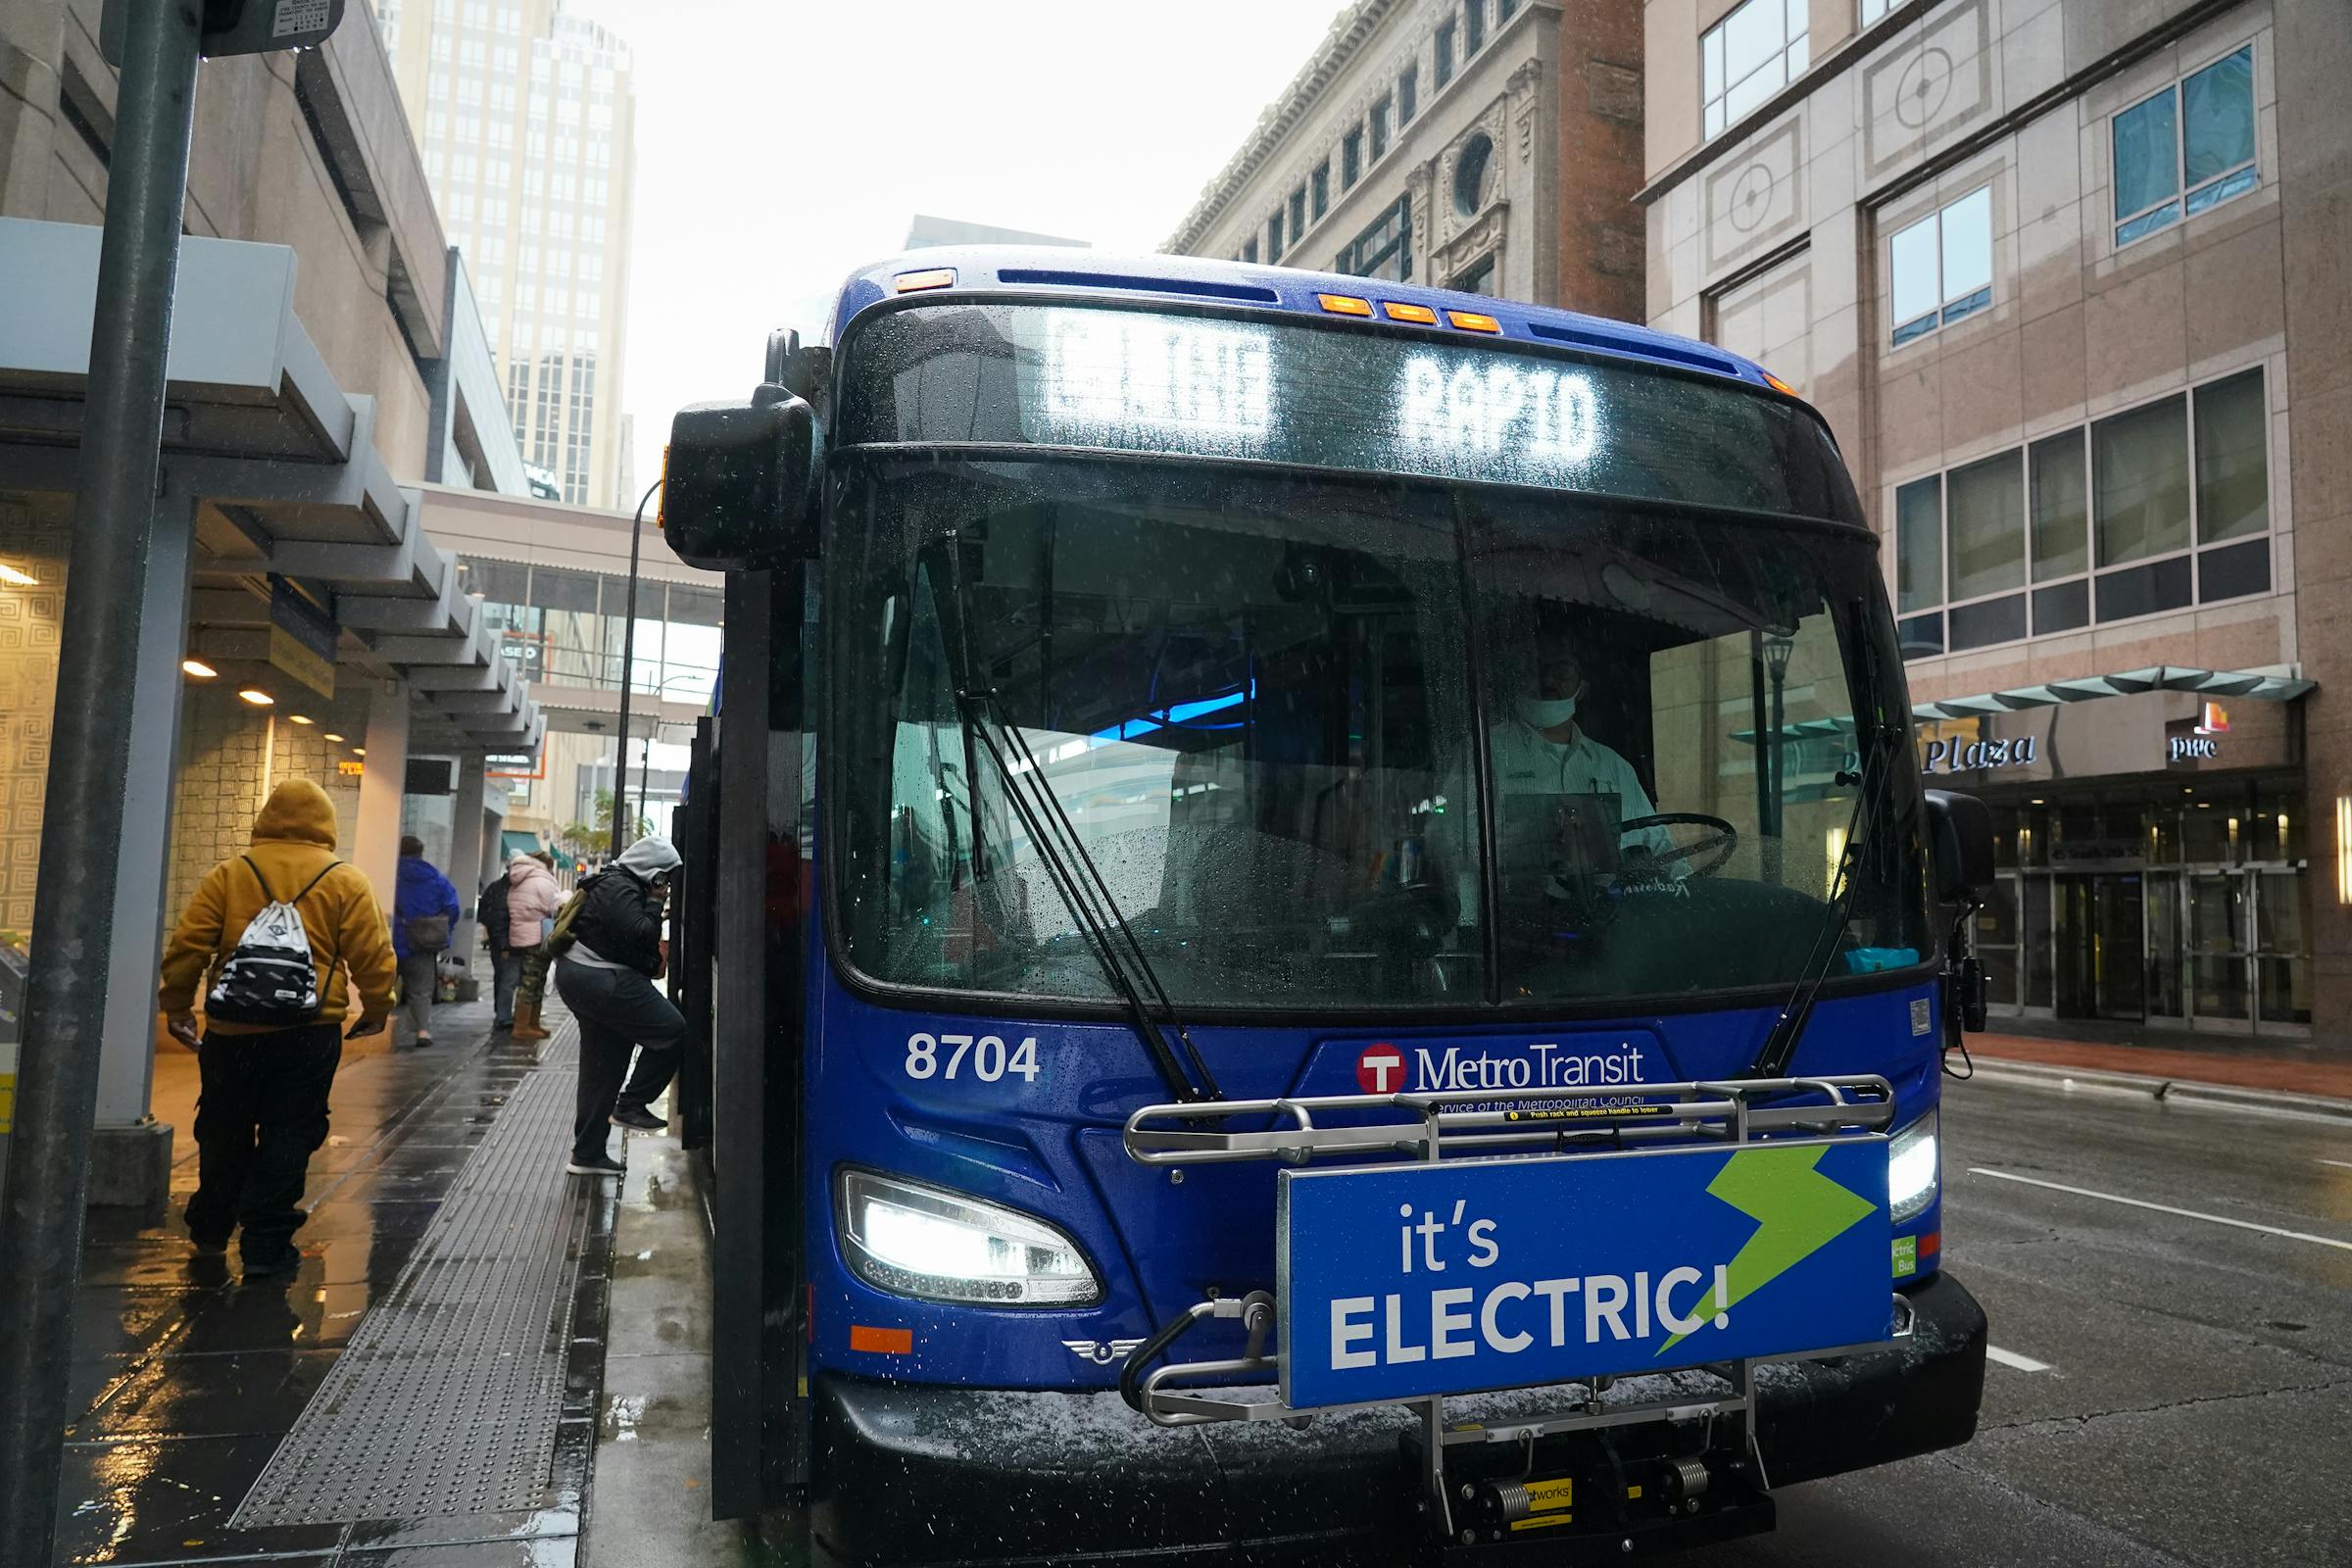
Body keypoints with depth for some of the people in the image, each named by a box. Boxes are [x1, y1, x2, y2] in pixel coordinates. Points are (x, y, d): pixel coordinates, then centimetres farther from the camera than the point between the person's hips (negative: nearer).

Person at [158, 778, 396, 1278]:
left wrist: (176, 1005, 14)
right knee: (288, 1135, 5)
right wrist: (377, 1008, 12)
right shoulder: (346, 881, -1)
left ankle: (210, 1228, 35)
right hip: (310, 1032, -2)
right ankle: (266, 1245, 6)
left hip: (232, 1030, 2)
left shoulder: (228, 875, 4)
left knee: (223, 1130, 20)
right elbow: (372, 956, -2)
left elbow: (187, 947, 1)